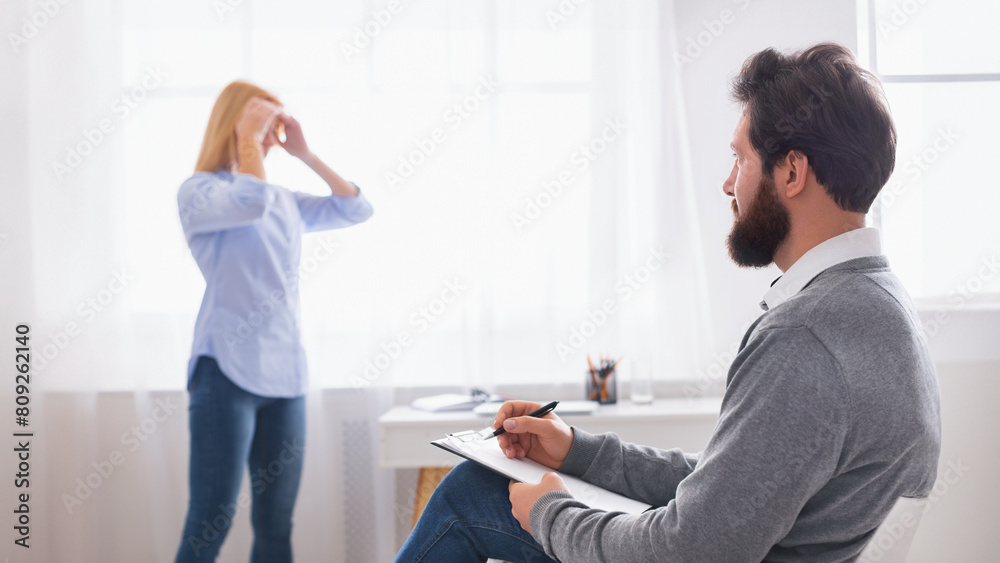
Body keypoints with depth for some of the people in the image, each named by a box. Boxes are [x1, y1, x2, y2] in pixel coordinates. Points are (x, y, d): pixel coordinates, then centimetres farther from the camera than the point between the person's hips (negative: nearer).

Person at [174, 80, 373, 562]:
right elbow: (251, 202, -22)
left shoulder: (286, 202, 16)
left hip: (286, 375, 6)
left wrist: (305, 155, 11)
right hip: (227, 372, -6)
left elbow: (357, 210, 16)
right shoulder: (198, 191, -2)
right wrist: (248, 136, -8)